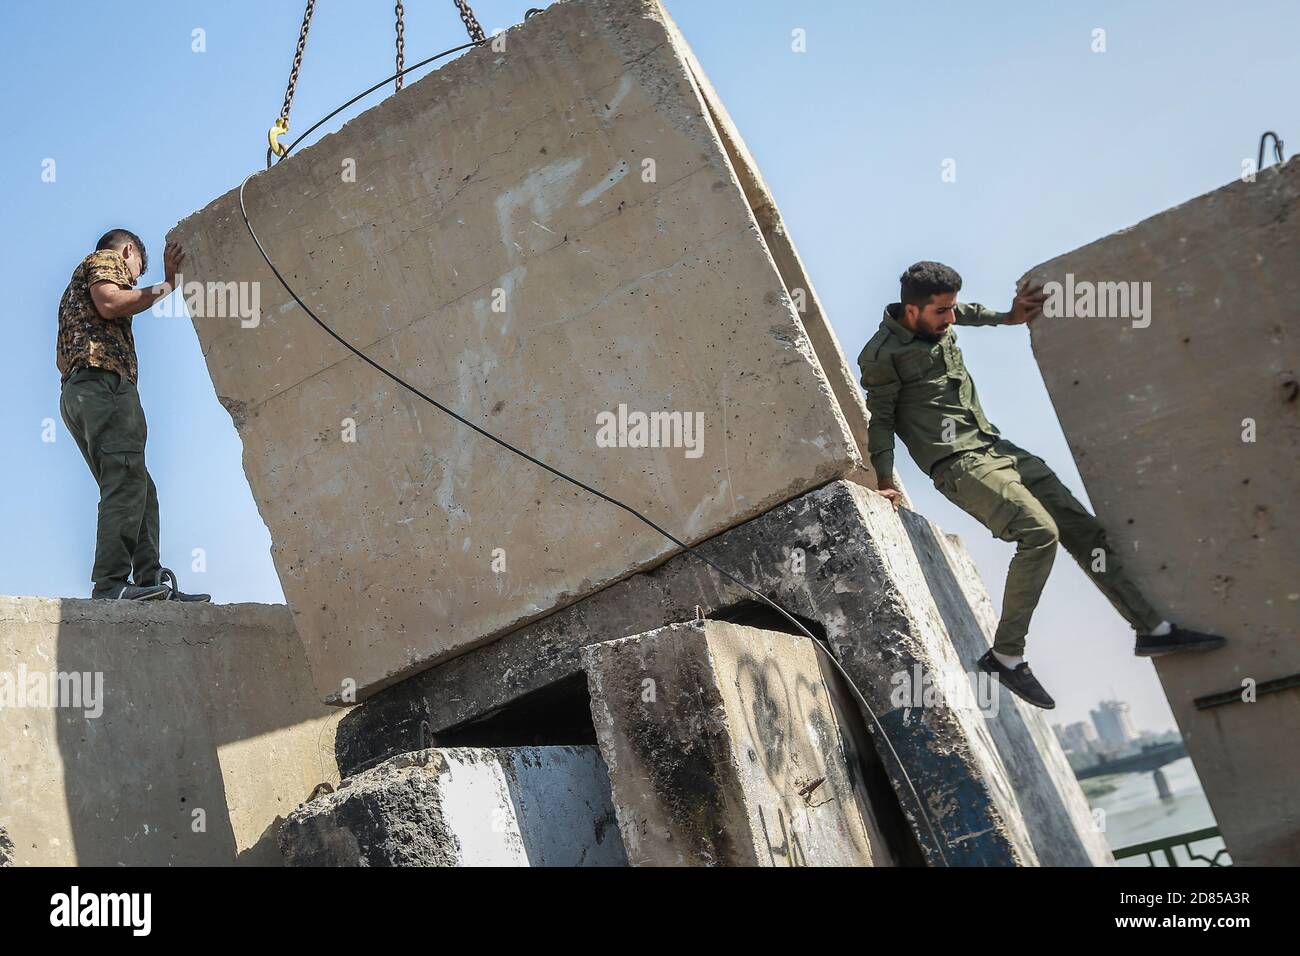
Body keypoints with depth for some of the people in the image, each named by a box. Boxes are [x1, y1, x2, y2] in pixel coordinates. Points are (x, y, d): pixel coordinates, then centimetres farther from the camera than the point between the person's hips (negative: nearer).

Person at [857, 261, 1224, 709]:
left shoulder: (940, 323, 11)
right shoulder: (882, 355, -11)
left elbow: (967, 311, 35)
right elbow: (879, 419, -9)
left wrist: (1007, 317, 36)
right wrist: (886, 482, -15)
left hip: (996, 447, 9)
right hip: (958, 465, -9)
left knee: (1081, 527, 4)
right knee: (1039, 533, -26)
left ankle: (1152, 627, 12)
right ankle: (1006, 655, -16)